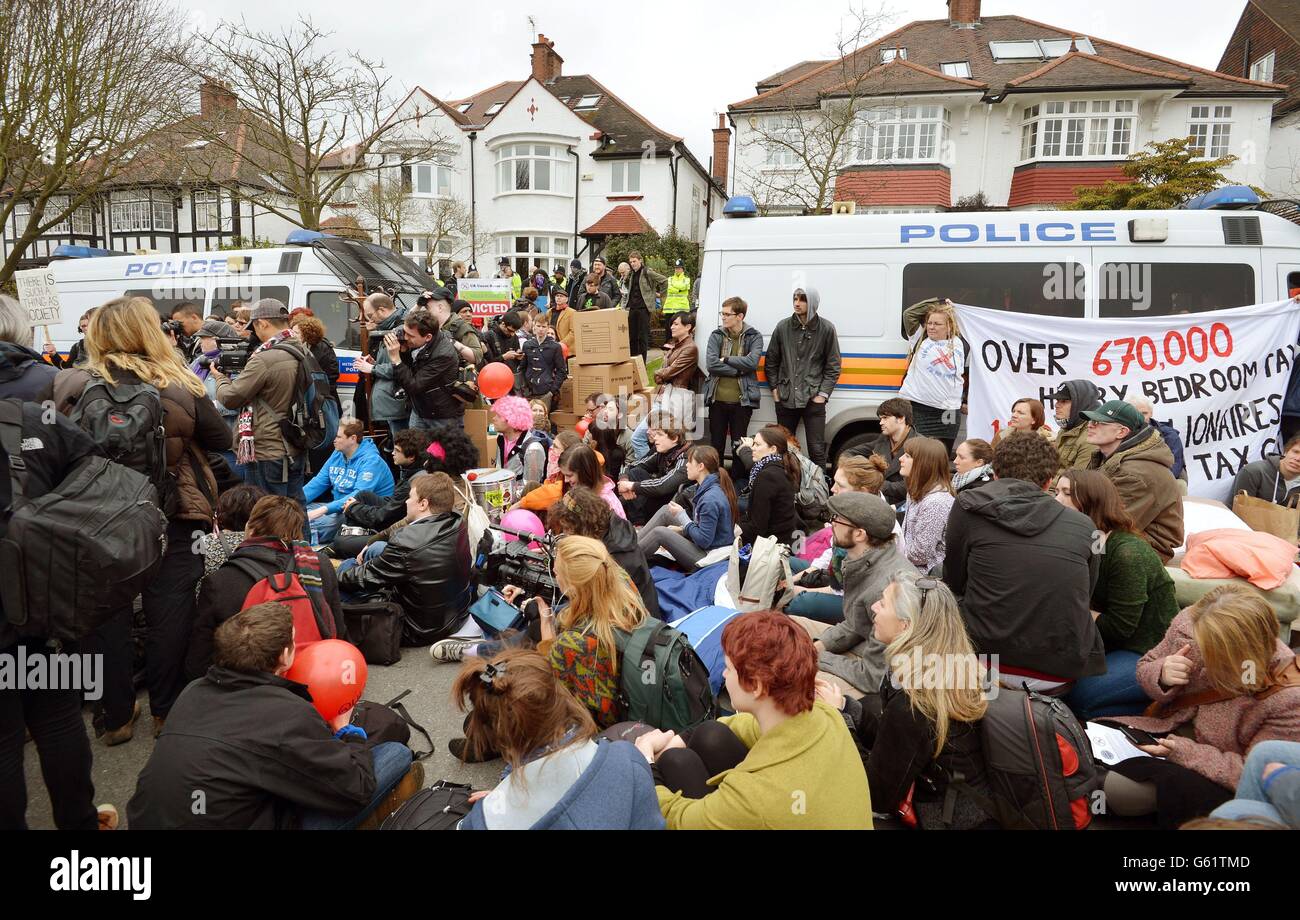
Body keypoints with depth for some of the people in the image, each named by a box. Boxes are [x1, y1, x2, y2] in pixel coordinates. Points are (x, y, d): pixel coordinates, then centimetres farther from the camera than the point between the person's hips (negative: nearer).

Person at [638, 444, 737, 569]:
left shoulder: (711, 499, -26)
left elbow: (704, 540, -24)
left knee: (659, 532, -17)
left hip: (707, 557, -10)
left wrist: (682, 516, -14)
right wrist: (681, 529, 0)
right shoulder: (705, 488, 3)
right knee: (665, 511, 6)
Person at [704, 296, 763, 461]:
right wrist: (738, 370, -13)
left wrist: (725, 359, -11)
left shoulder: (754, 337, 0)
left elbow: (752, 362, -16)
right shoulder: (716, 335, 4)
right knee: (716, 444, 11)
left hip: (742, 400, -2)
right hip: (717, 399, 2)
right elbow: (711, 364, -10)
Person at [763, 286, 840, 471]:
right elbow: (771, 361, 12)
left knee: (817, 449, -1)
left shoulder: (826, 329, -1)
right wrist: (775, 388, 4)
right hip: (785, 399, 3)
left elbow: (833, 366, 2)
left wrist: (823, 393, -5)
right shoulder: (783, 327, 4)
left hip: (813, 400, -3)